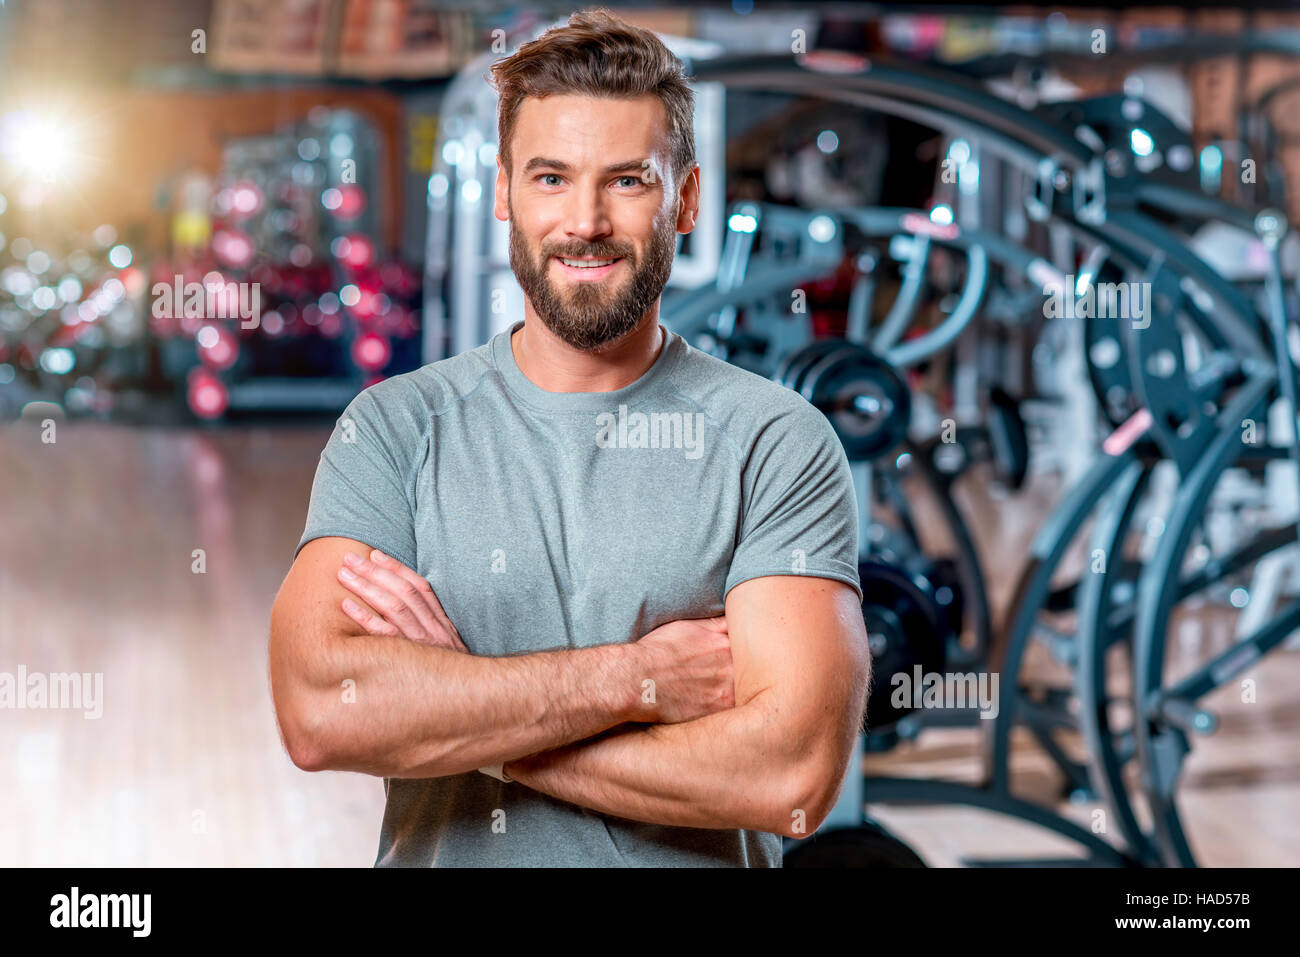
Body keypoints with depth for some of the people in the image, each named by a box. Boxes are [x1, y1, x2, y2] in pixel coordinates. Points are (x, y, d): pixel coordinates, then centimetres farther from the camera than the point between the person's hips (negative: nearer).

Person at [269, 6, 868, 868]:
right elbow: (317, 713, -18)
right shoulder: (395, 428, -4)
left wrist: (446, 715, -17)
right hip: (436, 857, 1)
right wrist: (632, 678, -20)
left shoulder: (779, 443, -9)